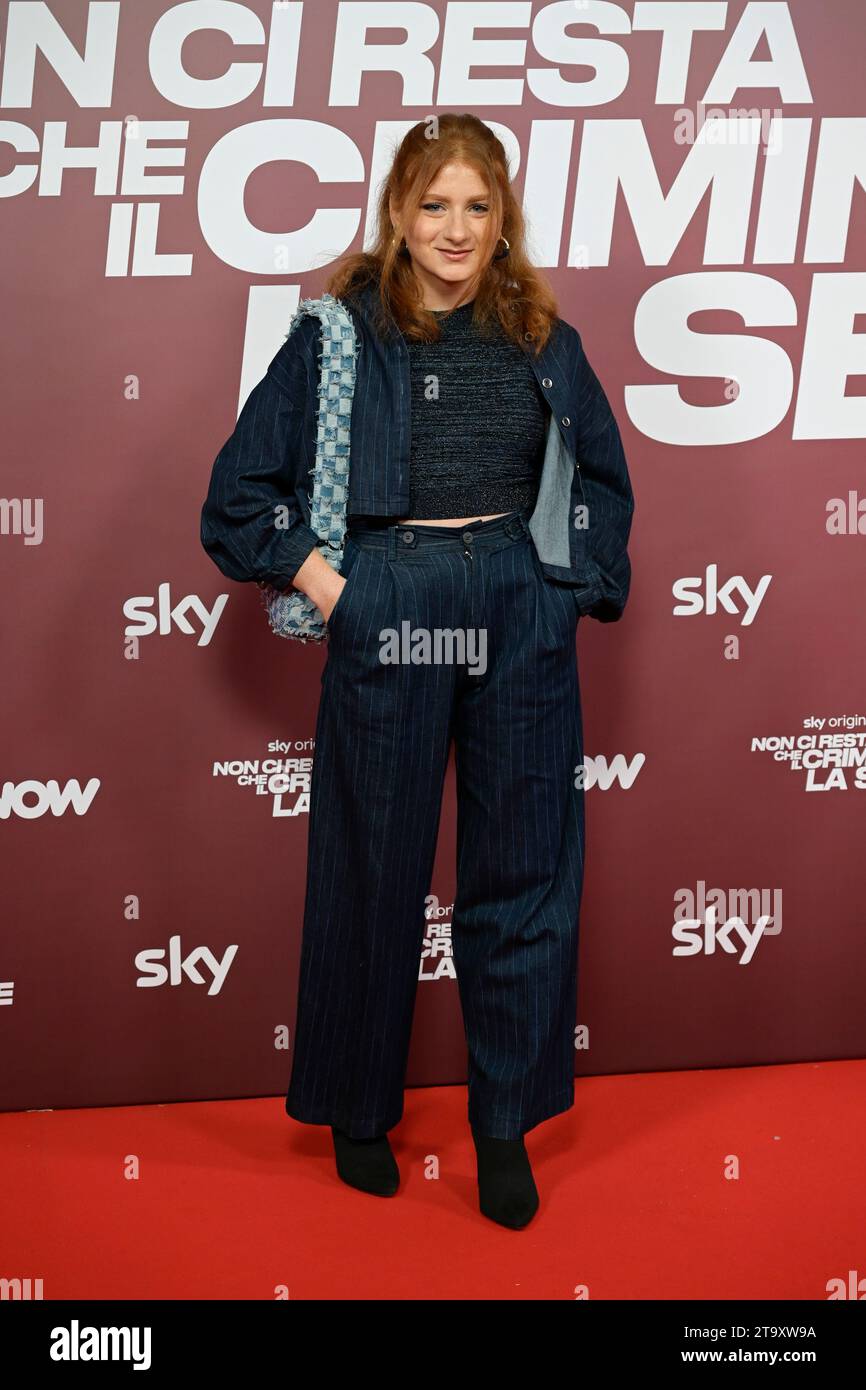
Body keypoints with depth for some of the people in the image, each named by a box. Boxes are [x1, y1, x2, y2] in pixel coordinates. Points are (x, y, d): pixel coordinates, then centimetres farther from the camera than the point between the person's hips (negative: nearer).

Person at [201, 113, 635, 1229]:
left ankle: (506, 1128, 20)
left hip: (522, 620, 3)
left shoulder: (542, 342, 9)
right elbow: (241, 489, 3)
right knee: (374, 869, 7)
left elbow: (603, 480, 18)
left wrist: (578, 586, 6)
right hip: (387, 617, -2)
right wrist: (319, 581, -6)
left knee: (524, 871, 5)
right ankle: (358, 1114, 25)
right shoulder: (339, 338, 1)